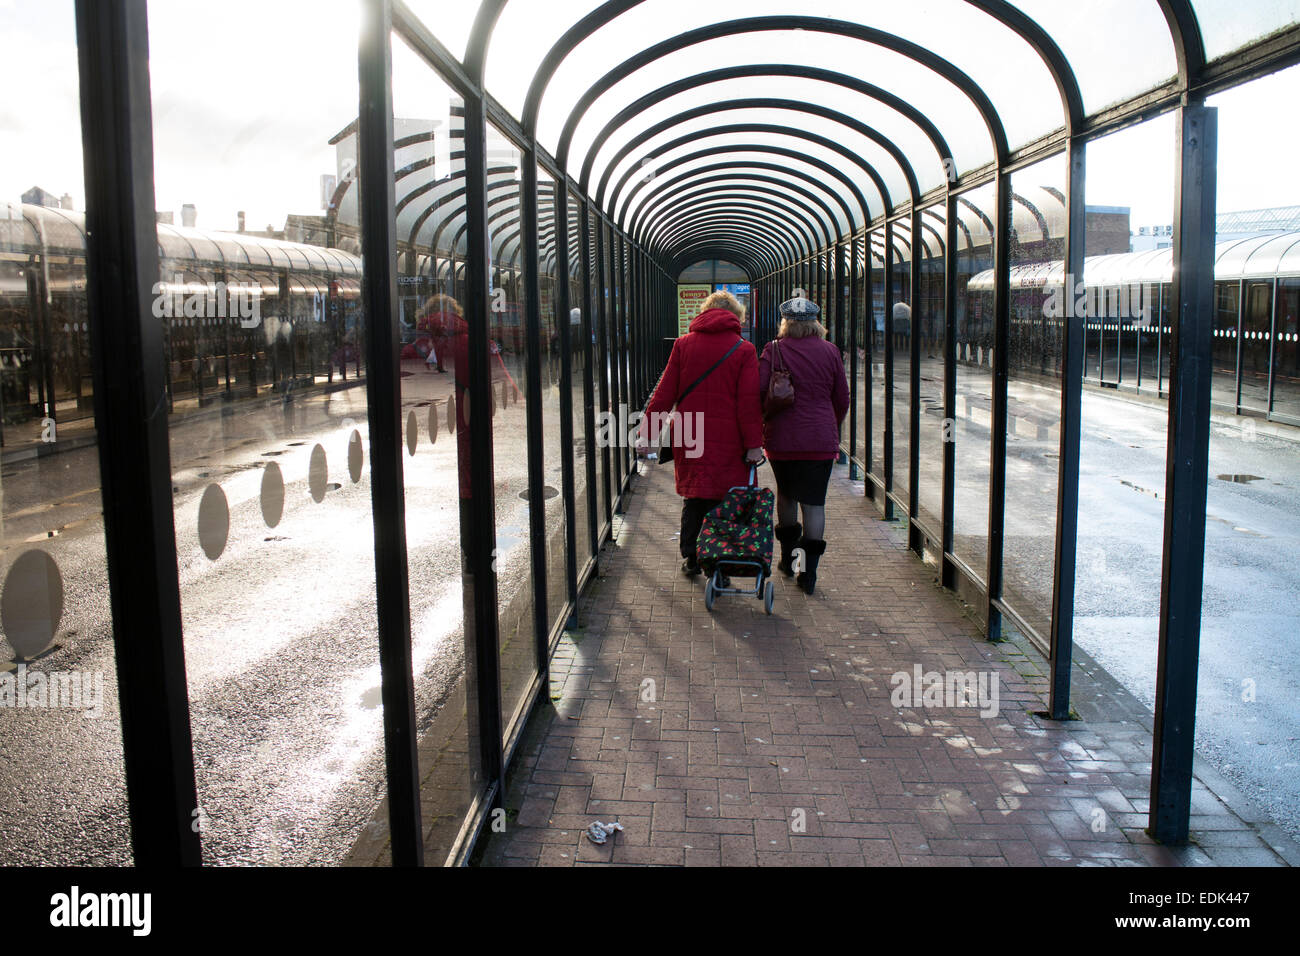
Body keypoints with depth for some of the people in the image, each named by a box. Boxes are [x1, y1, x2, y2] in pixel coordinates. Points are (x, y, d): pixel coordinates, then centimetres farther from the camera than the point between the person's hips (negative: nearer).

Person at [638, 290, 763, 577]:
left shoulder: (683, 344, 4)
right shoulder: (744, 350, -4)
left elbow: (665, 392, 3)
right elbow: (749, 402, -8)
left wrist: (646, 431, 5)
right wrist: (753, 445, -6)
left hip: (688, 438, 3)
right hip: (727, 442, -3)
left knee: (692, 499, 15)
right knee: (721, 500, 5)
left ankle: (690, 559, 22)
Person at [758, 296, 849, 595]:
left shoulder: (774, 350, -4)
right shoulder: (830, 351, 1)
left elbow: (757, 391, -10)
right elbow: (842, 398, 6)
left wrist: (762, 424, 6)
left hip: (781, 438, 0)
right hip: (820, 439, 0)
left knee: (786, 494, 20)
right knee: (814, 502, 3)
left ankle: (787, 557, 30)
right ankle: (809, 572, -1)